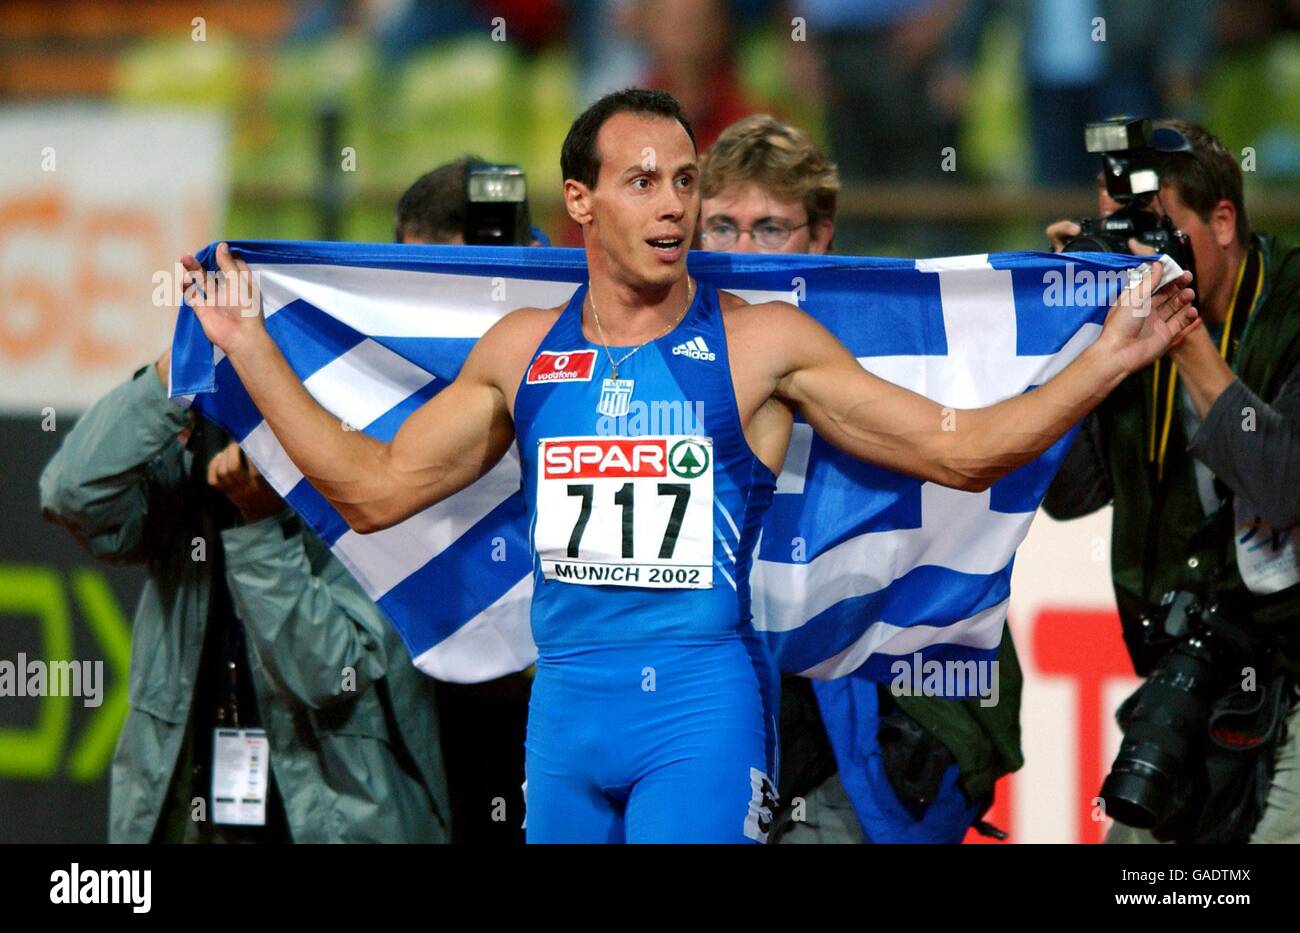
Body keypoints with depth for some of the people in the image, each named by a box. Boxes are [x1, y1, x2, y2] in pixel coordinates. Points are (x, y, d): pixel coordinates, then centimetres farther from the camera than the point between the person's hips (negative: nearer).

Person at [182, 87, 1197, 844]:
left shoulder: (762, 343, 0)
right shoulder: (523, 351, 10)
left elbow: (960, 449, 0)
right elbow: (374, 488, 16)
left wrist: (1109, 358, -8)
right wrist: (251, 349, 16)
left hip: (703, 699, -4)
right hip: (566, 700, 4)